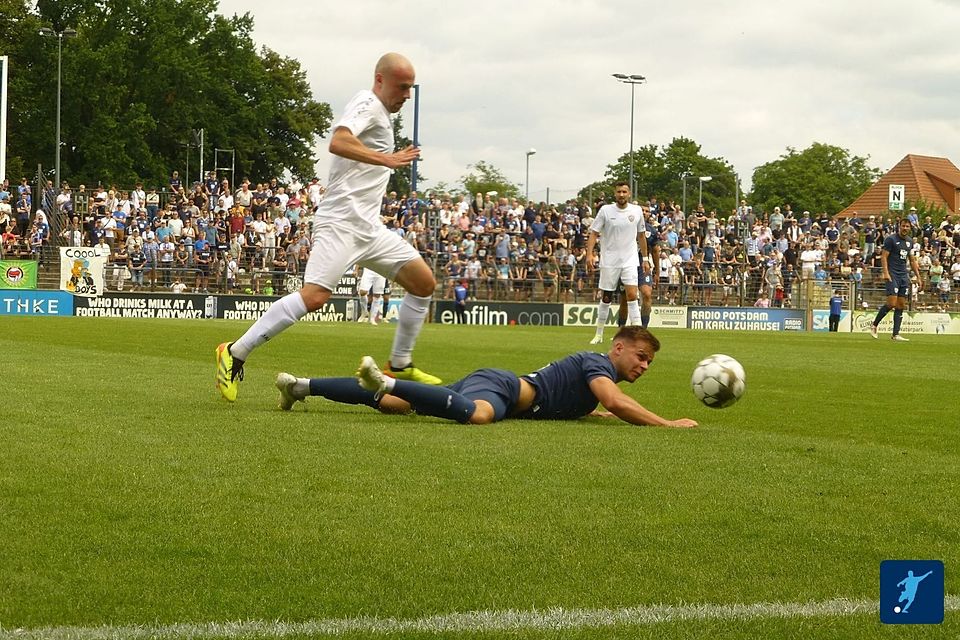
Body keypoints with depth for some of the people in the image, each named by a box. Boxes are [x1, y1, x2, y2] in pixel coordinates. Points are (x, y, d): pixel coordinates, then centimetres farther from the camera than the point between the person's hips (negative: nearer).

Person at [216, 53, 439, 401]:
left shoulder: (380, 113, 21)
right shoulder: (367, 104, -8)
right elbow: (338, 142, -27)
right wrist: (387, 159, -29)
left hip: (369, 226, 10)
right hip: (340, 222, -10)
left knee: (424, 282, 6)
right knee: (314, 296, -23)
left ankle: (399, 365, 17)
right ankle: (235, 353, -15)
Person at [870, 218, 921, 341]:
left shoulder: (910, 242, 14)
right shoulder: (891, 239, -6)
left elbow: (912, 260, 21)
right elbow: (883, 256, -9)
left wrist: (918, 276, 17)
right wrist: (886, 273, -20)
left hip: (904, 275, 7)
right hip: (892, 274, -7)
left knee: (901, 305, 1)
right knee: (892, 303, -17)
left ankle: (895, 334, 3)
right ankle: (874, 325, 2)